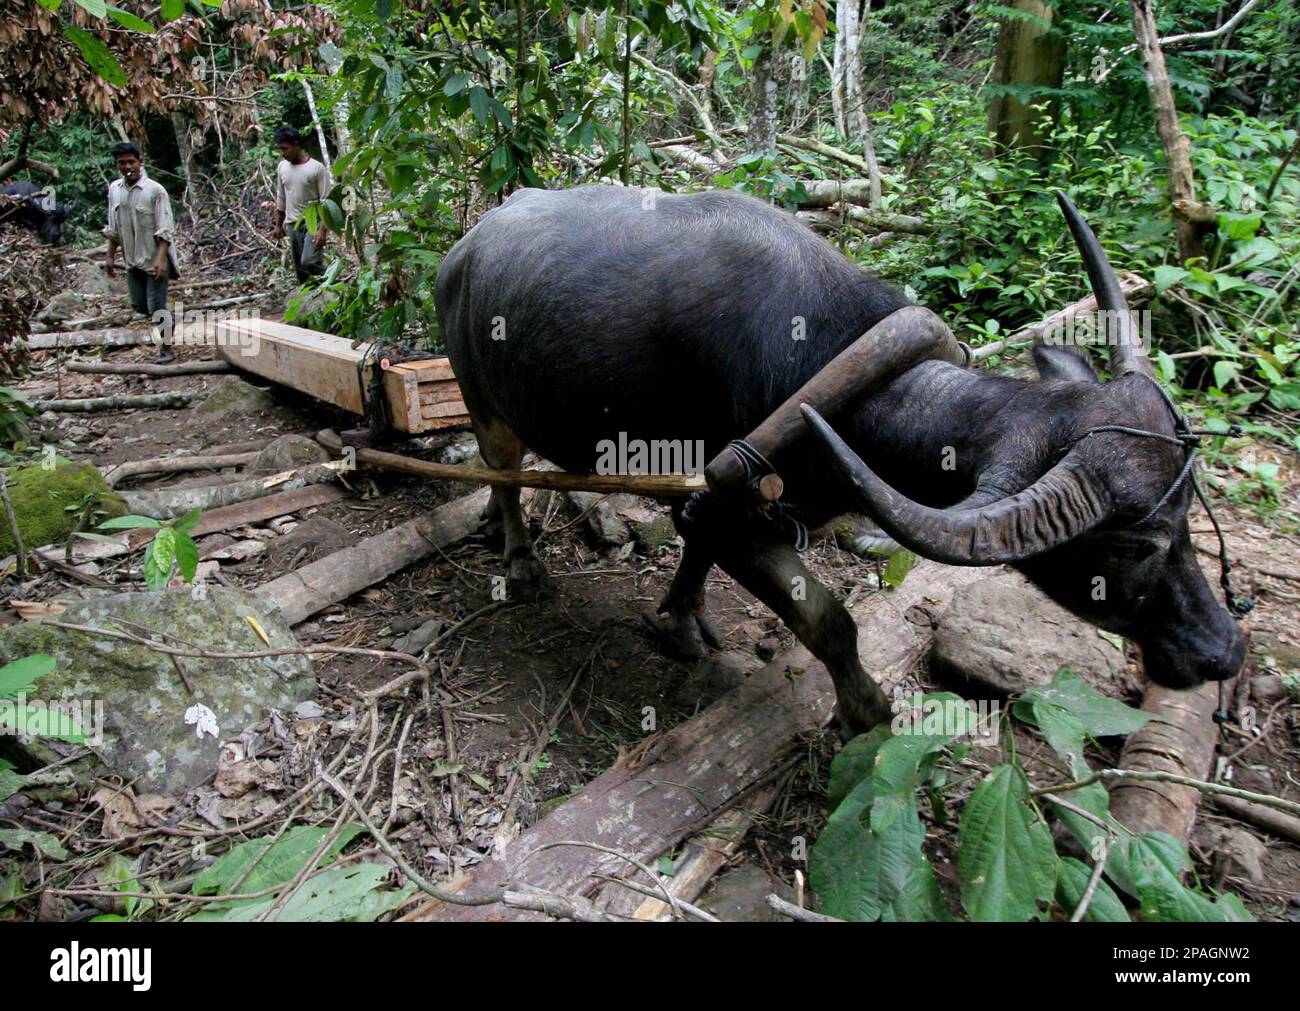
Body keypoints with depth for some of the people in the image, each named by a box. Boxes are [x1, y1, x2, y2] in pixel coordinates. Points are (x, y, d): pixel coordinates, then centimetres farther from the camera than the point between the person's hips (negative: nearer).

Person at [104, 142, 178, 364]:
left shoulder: (155, 190, -12)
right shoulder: (114, 189, 5)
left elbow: (165, 229, -15)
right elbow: (113, 228, 13)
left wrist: (161, 258, -23)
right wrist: (110, 257, 12)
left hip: (155, 259, -6)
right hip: (132, 260, 6)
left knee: (156, 306, -4)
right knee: (139, 304, 11)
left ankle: (166, 350, 10)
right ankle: (167, 318, 38)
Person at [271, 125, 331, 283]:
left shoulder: (317, 168, -10)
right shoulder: (282, 167, 7)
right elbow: (280, 199, 16)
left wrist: (323, 229, -19)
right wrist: (278, 225, 16)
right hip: (293, 225, 6)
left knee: (308, 262, -22)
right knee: (299, 268, 7)